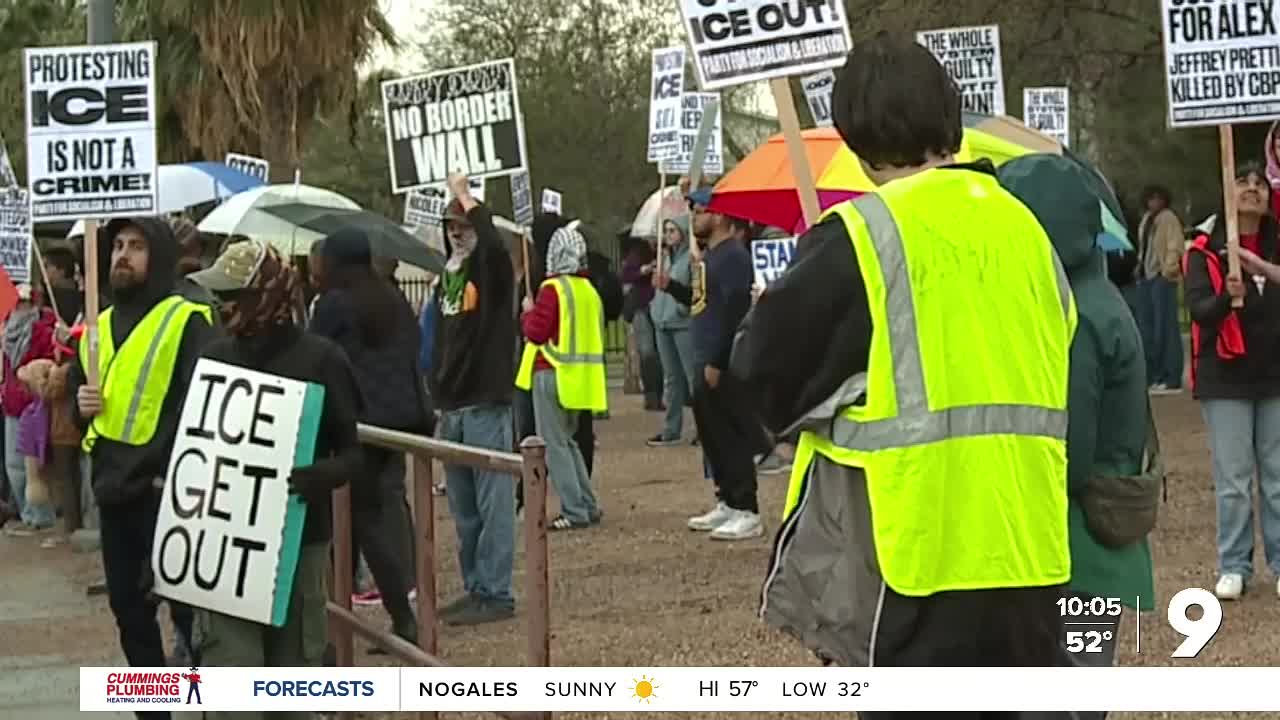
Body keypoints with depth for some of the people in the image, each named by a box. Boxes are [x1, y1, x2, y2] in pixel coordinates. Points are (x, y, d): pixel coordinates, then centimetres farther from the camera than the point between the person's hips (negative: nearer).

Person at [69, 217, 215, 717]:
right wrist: (82, 404, 3)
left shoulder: (186, 321, -8)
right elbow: (74, 391, 25)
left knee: (187, 604, -4)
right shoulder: (98, 326, 15)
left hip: (167, 489, -8)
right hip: (114, 488, 8)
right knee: (127, 604, 14)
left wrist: (181, 470, -24)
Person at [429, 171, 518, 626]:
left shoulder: (493, 269, -6)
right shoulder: (448, 279, 15)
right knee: (463, 510, 12)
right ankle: (475, 589, 20)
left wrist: (465, 196, -19)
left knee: (493, 504, -5)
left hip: (487, 404, -8)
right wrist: (438, 399, 16)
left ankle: (494, 594, -2)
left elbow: (494, 243, -31)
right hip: (453, 407, 8)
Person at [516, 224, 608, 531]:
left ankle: (575, 512, -7)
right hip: (580, 376, 8)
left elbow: (537, 331, -16)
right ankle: (588, 505, 16)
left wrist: (528, 312, 1)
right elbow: (597, 333, 17)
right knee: (568, 440, 19)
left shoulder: (552, 288, -14)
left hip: (553, 374, -8)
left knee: (555, 444, -3)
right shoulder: (589, 290, 11)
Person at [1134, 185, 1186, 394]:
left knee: (1165, 326, -8)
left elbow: (1174, 246, -15)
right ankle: (1151, 375, 18)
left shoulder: (1169, 218, -6)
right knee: (1146, 327, 10)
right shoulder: (1146, 219, 19)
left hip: (1162, 276, -9)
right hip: (1146, 275, 9)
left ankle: (1172, 379, -7)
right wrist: (1139, 265, 13)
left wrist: (1170, 267, -26)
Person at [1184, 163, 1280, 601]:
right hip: (1226, 377, -2)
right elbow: (1198, 309, -12)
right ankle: (1234, 567, 10)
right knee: (1233, 483, 2)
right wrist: (1228, 297, -31)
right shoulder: (1206, 251, -1)